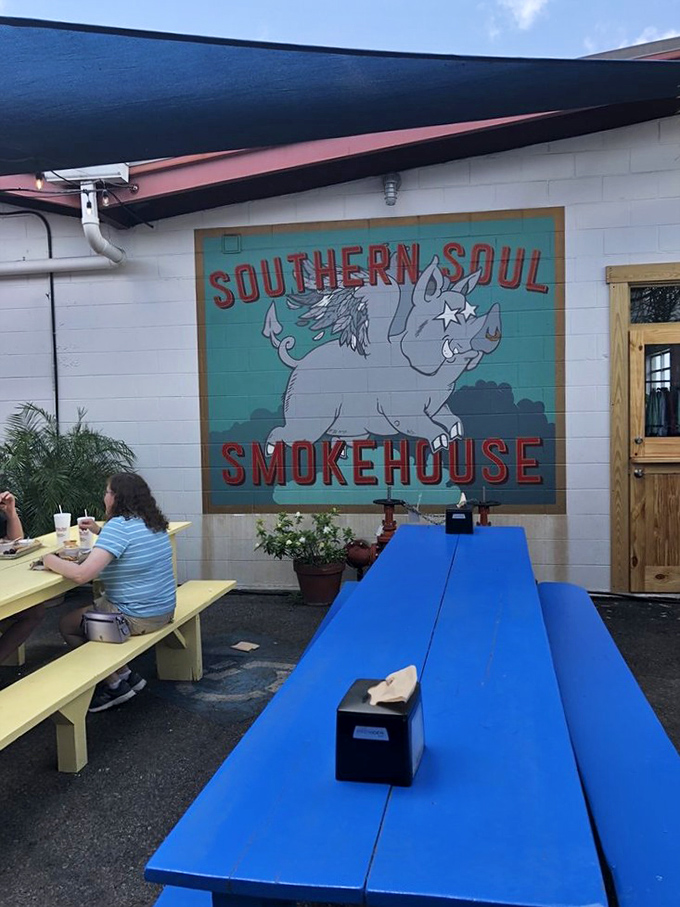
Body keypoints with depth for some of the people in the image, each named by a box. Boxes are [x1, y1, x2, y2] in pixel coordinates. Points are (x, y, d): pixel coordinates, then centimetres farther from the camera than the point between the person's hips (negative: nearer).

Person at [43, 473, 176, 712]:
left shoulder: (118, 525, -21)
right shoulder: (153, 523, 5)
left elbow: (81, 574, -28)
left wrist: (52, 561, -10)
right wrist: (101, 533, 16)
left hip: (138, 618, -9)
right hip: (163, 610, 9)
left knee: (67, 625, 11)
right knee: (90, 609, 25)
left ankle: (115, 683, 15)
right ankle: (126, 675, 23)